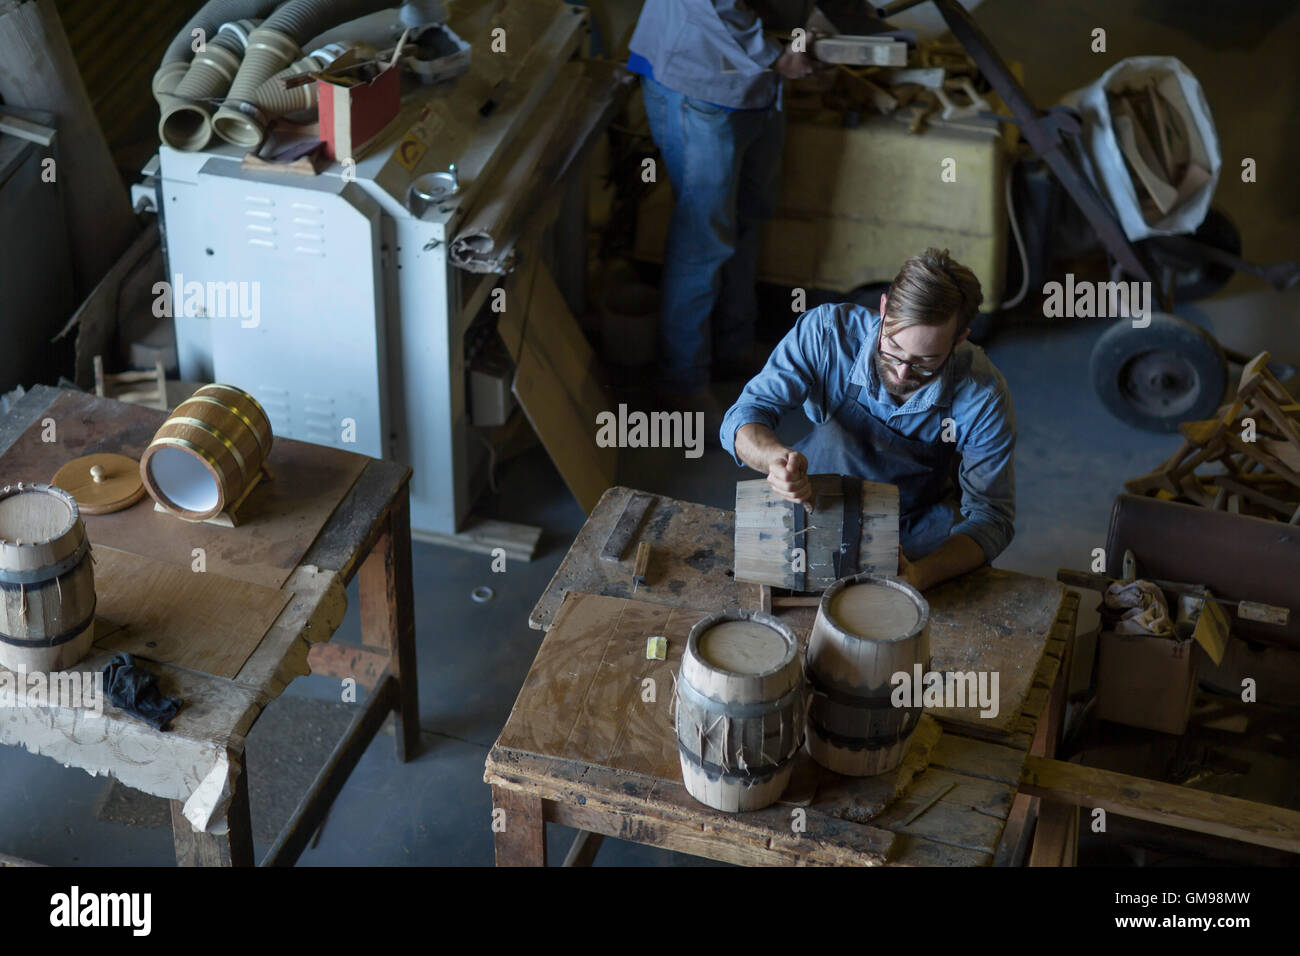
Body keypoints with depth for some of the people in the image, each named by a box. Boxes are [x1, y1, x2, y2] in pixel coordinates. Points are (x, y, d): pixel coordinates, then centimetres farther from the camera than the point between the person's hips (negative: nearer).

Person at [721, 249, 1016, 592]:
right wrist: (777, 457, -48)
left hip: (923, 530, -2)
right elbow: (742, 419, -23)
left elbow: (991, 516, -19)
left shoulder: (983, 395, -24)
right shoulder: (827, 331, -25)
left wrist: (921, 574, -39)